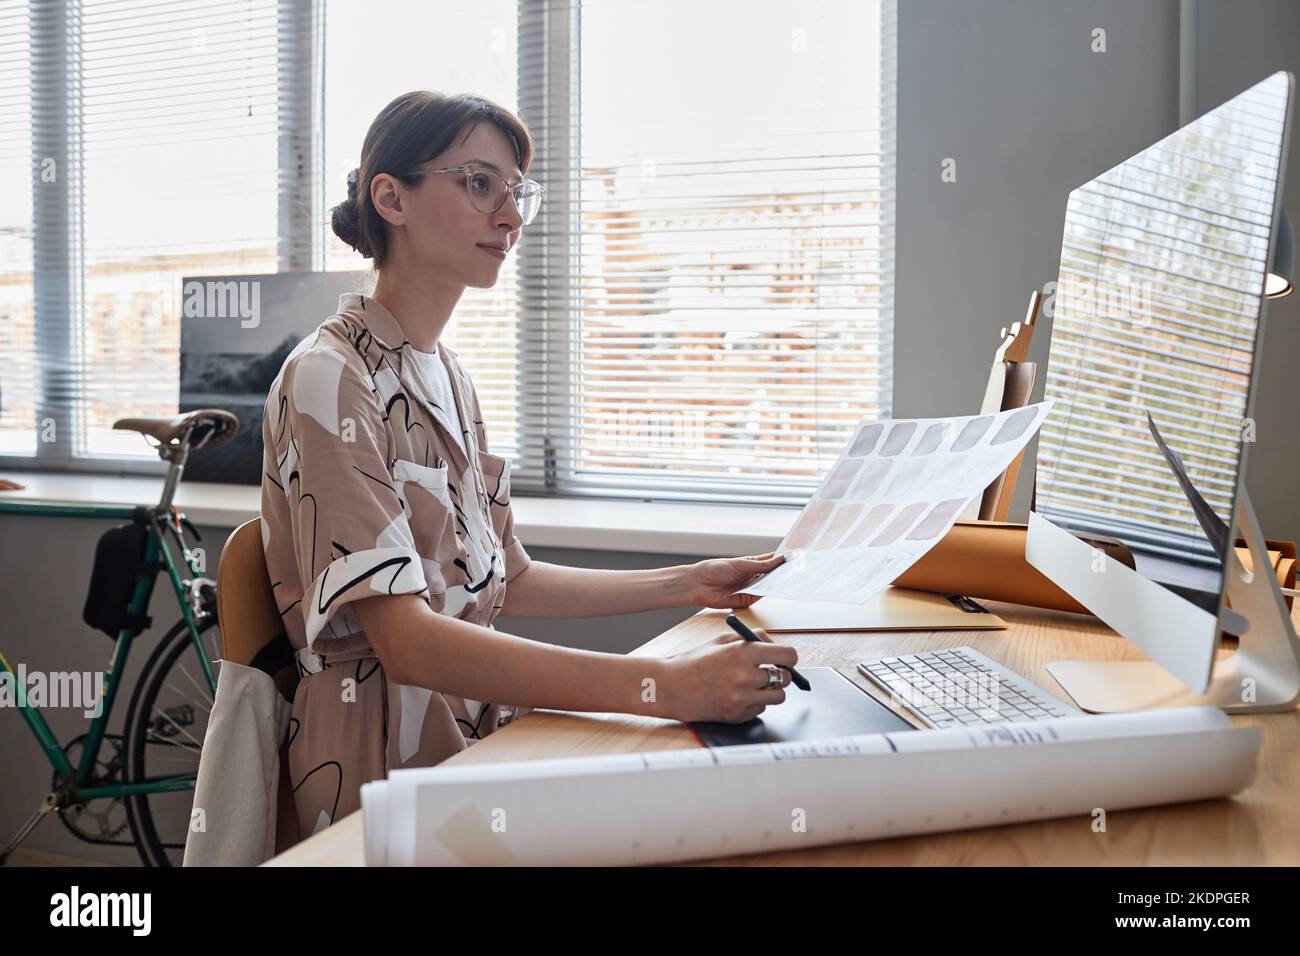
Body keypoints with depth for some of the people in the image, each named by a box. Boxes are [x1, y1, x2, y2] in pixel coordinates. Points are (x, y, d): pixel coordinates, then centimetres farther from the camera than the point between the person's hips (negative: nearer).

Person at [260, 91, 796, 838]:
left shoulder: (449, 377, 12)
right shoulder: (329, 382, -14)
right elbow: (407, 641, -24)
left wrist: (687, 585, 10)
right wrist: (663, 686, -32)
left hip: (479, 736, 8)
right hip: (385, 768, -7)